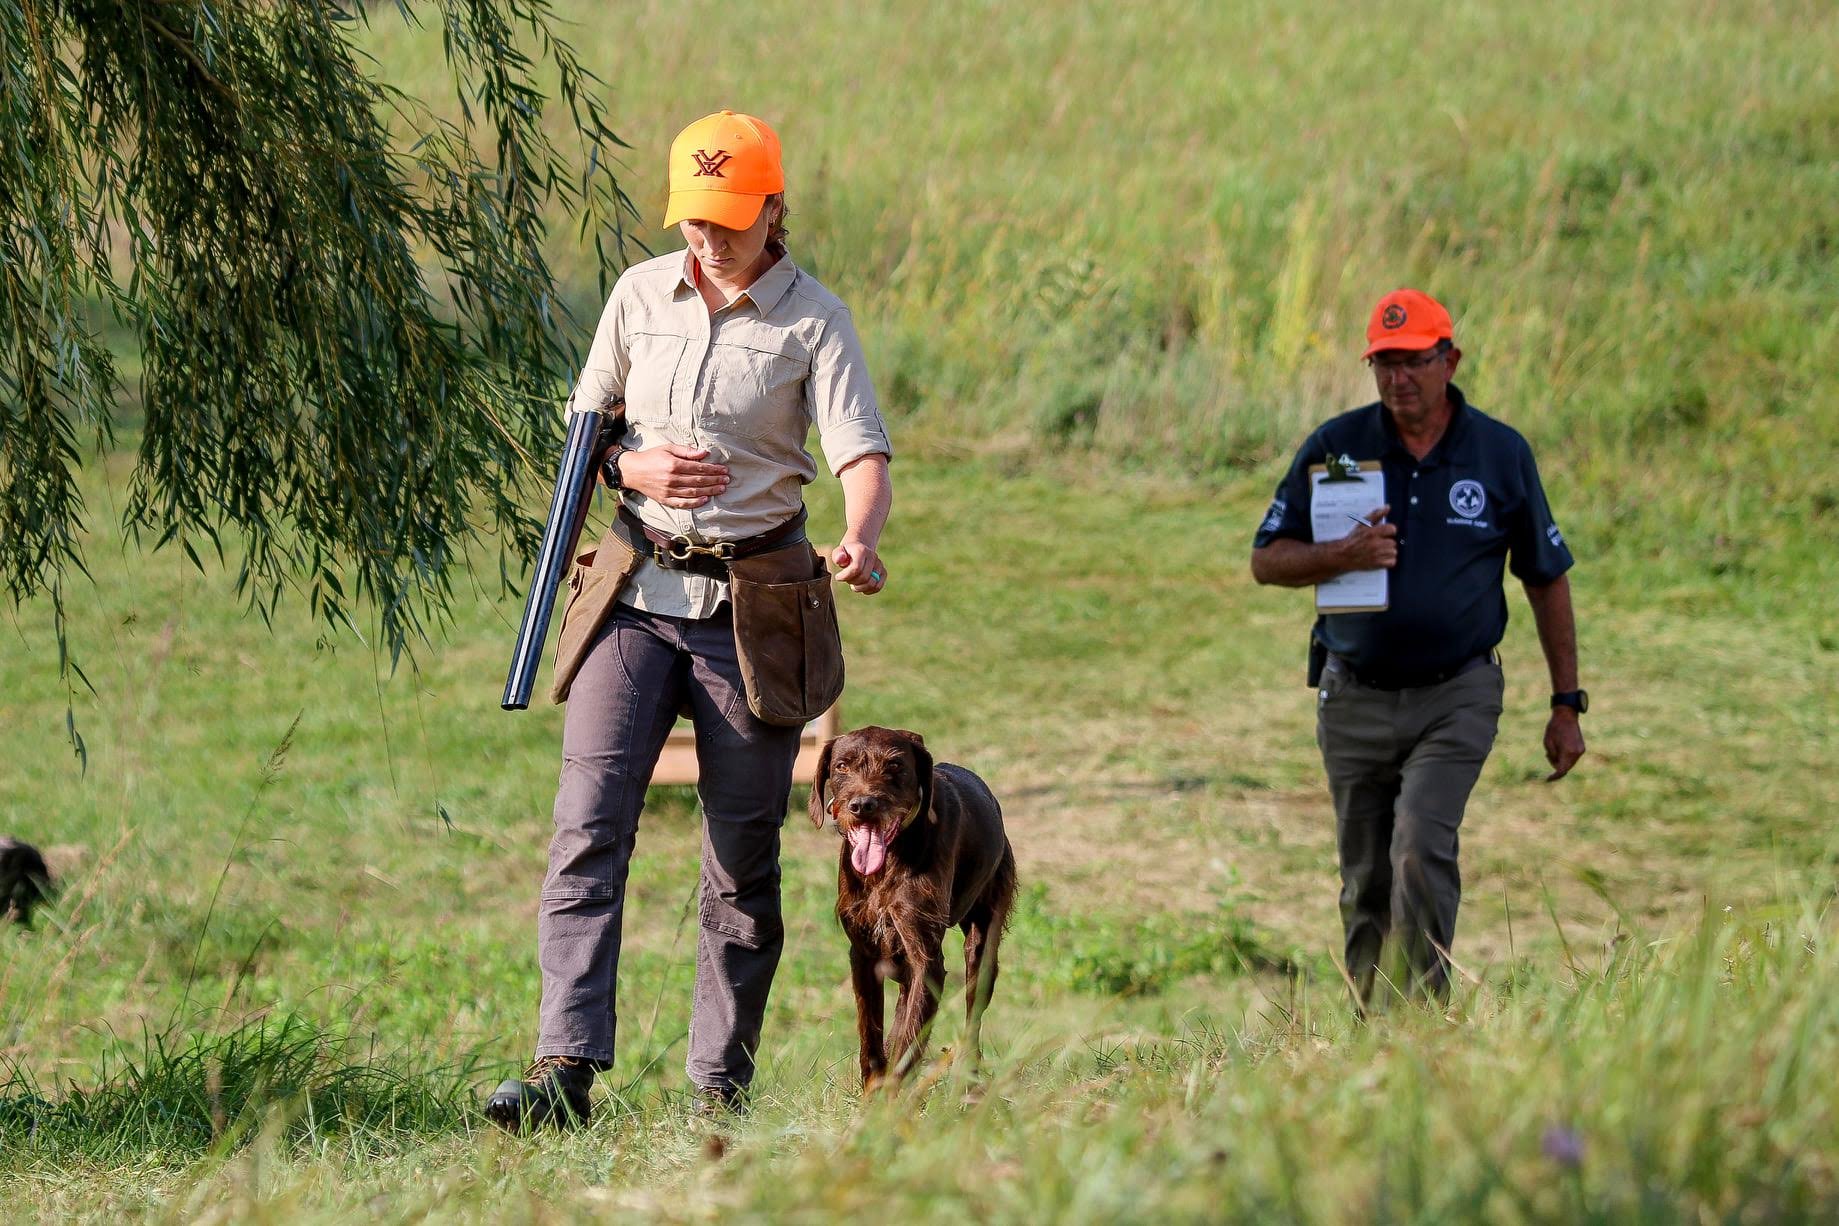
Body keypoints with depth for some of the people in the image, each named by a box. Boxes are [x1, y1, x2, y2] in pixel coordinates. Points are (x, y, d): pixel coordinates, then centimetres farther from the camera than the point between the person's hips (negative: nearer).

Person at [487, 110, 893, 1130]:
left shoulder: (812, 321, -4)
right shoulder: (640, 294, 6)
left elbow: (861, 453, -15)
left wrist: (861, 537, -37)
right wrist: (637, 468, -8)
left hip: (753, 605, -2)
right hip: (638, 593, 2)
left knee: (743, 856, 2)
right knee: (588, 826, -12)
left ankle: (721, 1085, 11)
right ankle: (566, 1067, -18)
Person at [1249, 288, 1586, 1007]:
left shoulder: (1502, 455, 0)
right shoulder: (1334, 447, 1)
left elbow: (1547, 579, 8)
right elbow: (1267, 561, 3)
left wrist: (1566, 705, 7)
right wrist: (1342, 556, -18)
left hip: (1456, 696, -2)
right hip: (1355, 697, 2)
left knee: (1422, 850, -20)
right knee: (1365, 879, 7)